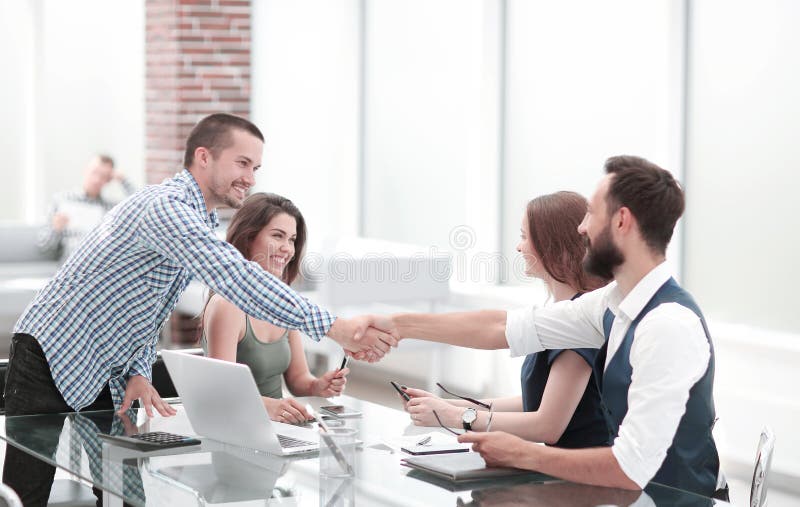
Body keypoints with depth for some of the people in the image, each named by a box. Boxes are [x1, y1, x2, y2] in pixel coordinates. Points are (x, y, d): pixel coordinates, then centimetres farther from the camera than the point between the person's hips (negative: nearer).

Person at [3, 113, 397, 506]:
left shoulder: (201, 221, 10)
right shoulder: (166, 207, -25)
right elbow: (235, 279, -37)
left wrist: (139, 373, -3)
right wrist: (334, 328, -41)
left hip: (104, 381, 10)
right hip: (50, 360, -10)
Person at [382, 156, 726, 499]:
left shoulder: (669, 326, -24)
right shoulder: (616, 301, 1)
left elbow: (631, 470, -26)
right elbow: (504, 327, 10)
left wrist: (522, 454, -18)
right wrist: (401, 325, 12)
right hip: (640, 493, 7)